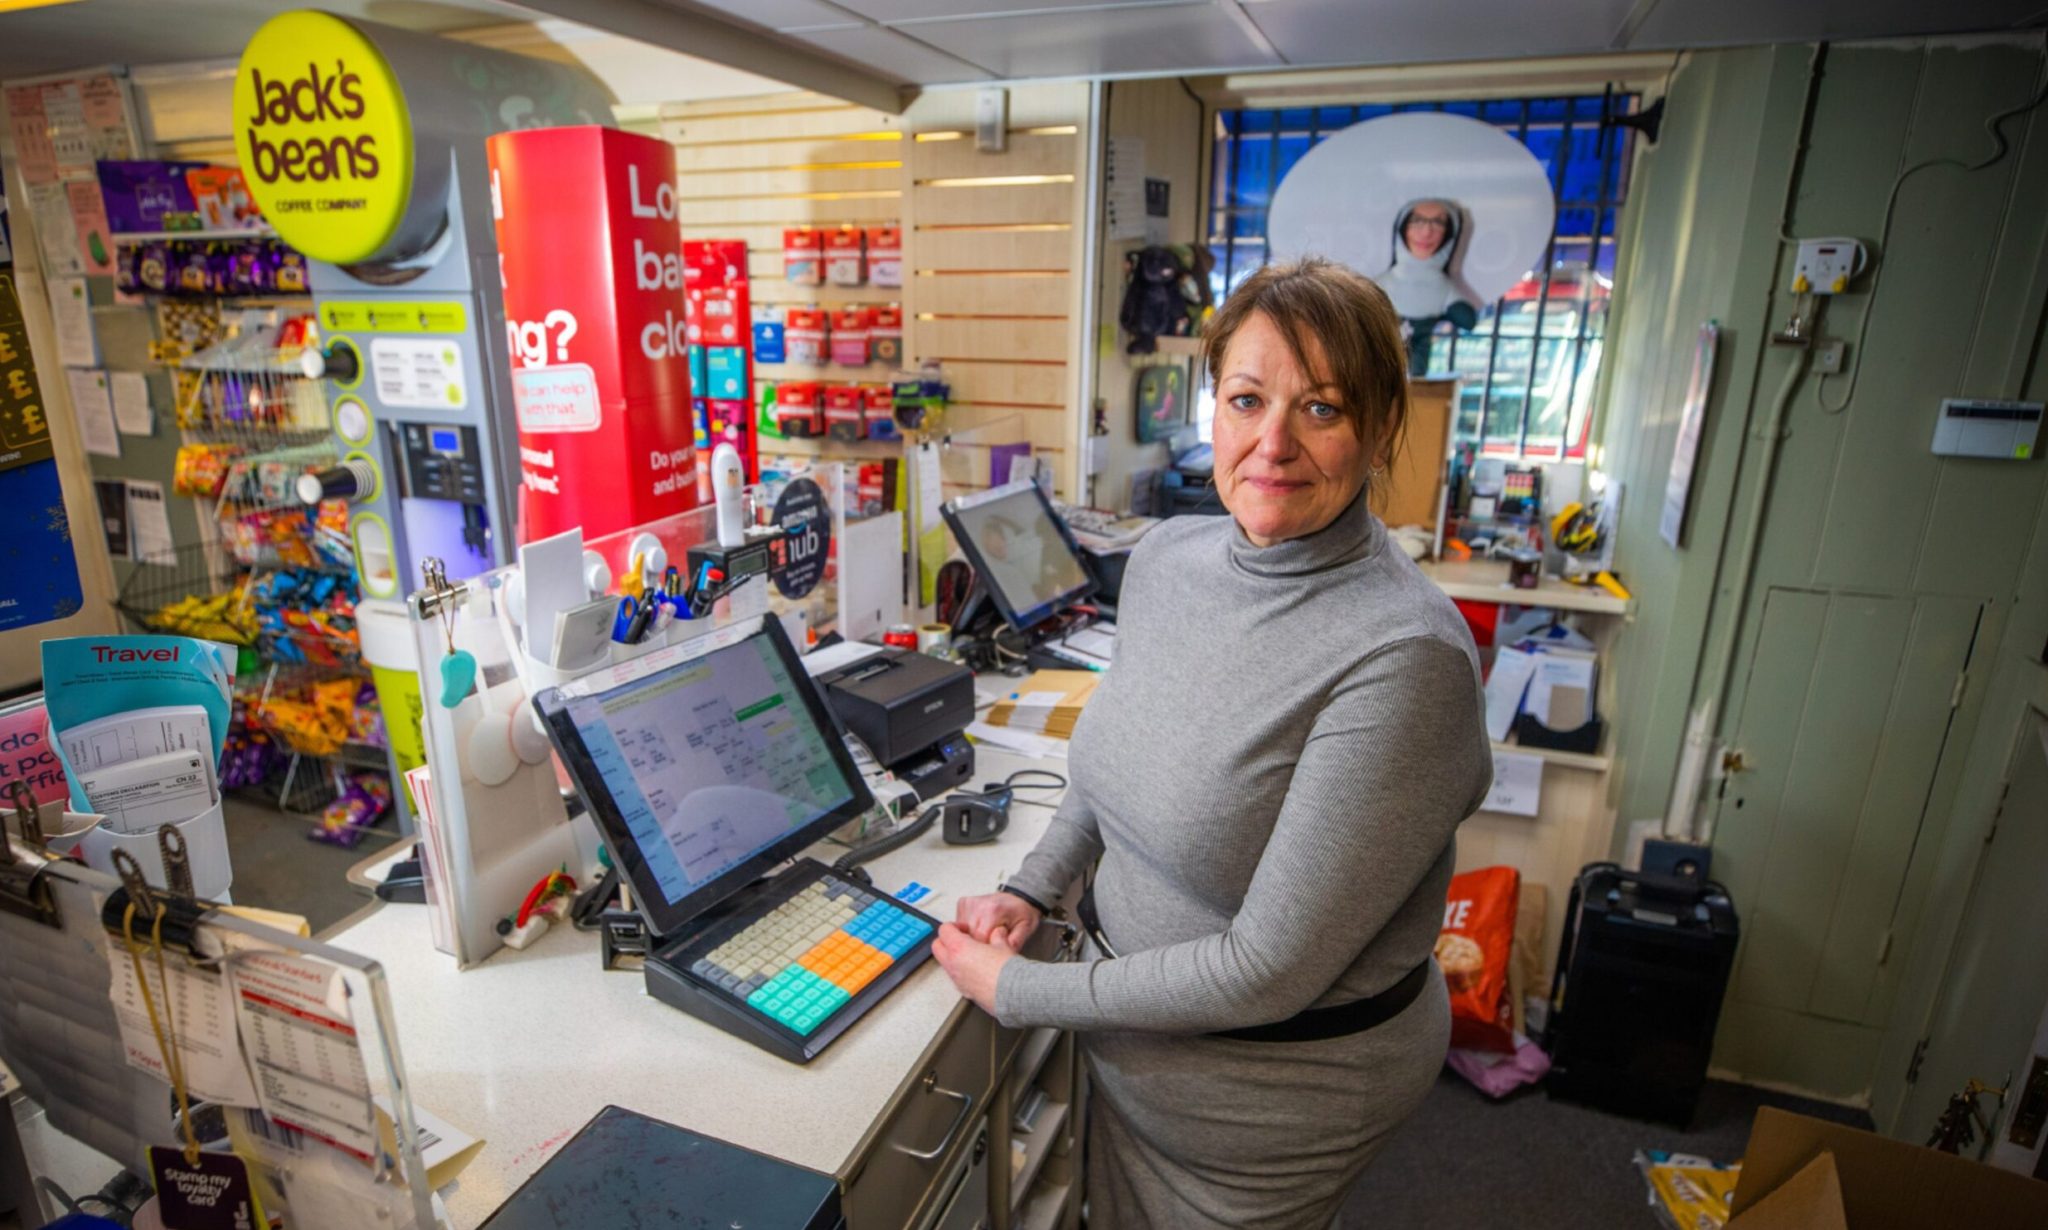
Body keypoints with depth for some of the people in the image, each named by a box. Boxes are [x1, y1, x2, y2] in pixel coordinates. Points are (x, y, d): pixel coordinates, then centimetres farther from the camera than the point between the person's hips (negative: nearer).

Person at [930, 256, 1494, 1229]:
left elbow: (1269, 969, -28)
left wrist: (1016, 991, -19)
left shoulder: (1403, 657, -31)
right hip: (1134, 1030, 6)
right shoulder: (1167, 556, -8)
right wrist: (1033, 888, -3)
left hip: (1280, 1072, -6)